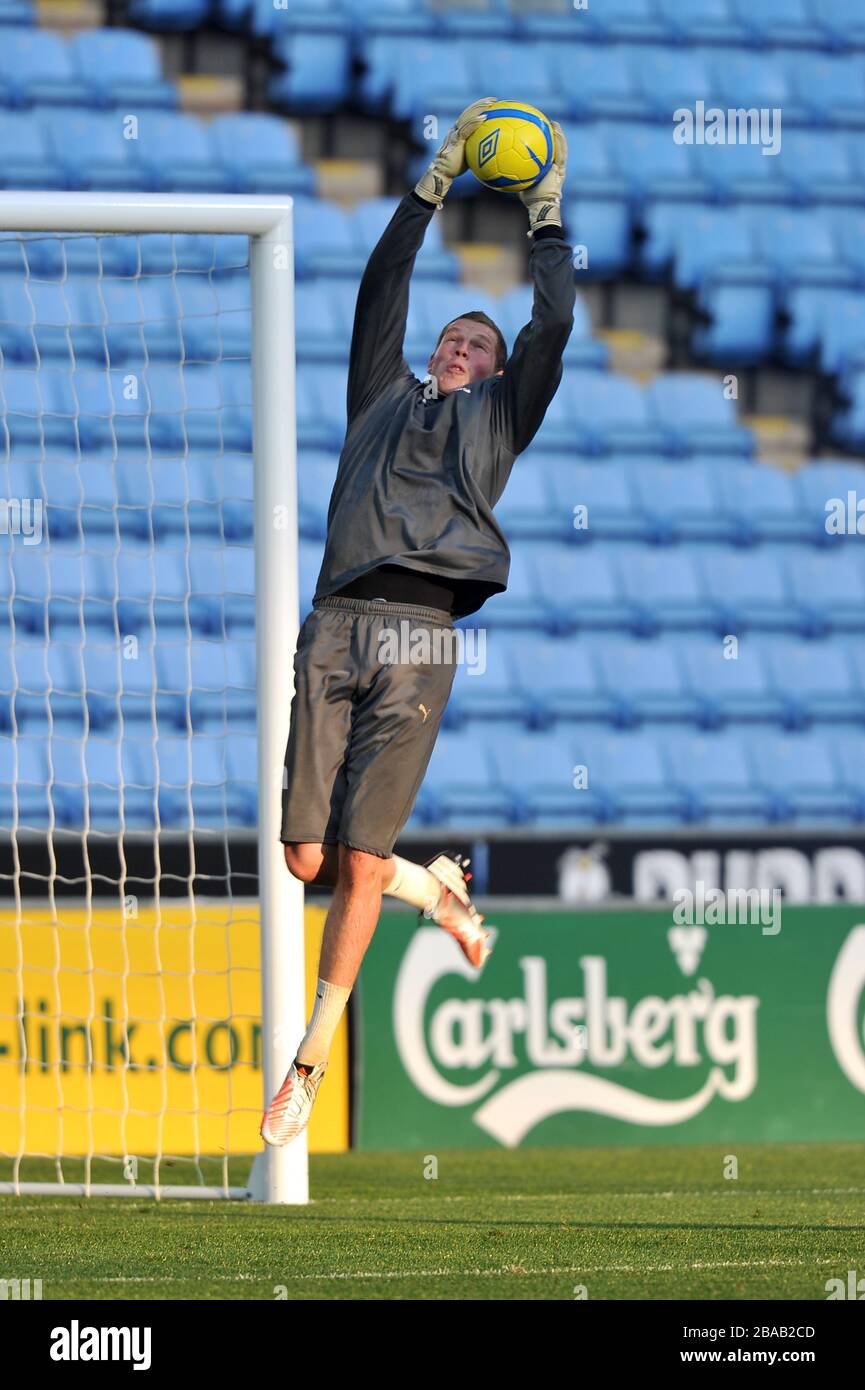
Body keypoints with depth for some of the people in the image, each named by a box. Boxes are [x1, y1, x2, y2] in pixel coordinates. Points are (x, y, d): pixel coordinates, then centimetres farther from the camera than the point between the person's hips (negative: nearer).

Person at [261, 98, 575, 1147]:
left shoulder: (499, 416, 24)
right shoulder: (384, 397, 28)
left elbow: (553, 328, 16)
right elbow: (382, 287, 24)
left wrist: (547, 220, 24)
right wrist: (436, 183, 25)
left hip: (421, 637, -2)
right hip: (336, 625, 2)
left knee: (358, 863, -9)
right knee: (306, 859, -7)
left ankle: (311, 1061, -2)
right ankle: (436, 896, 23)